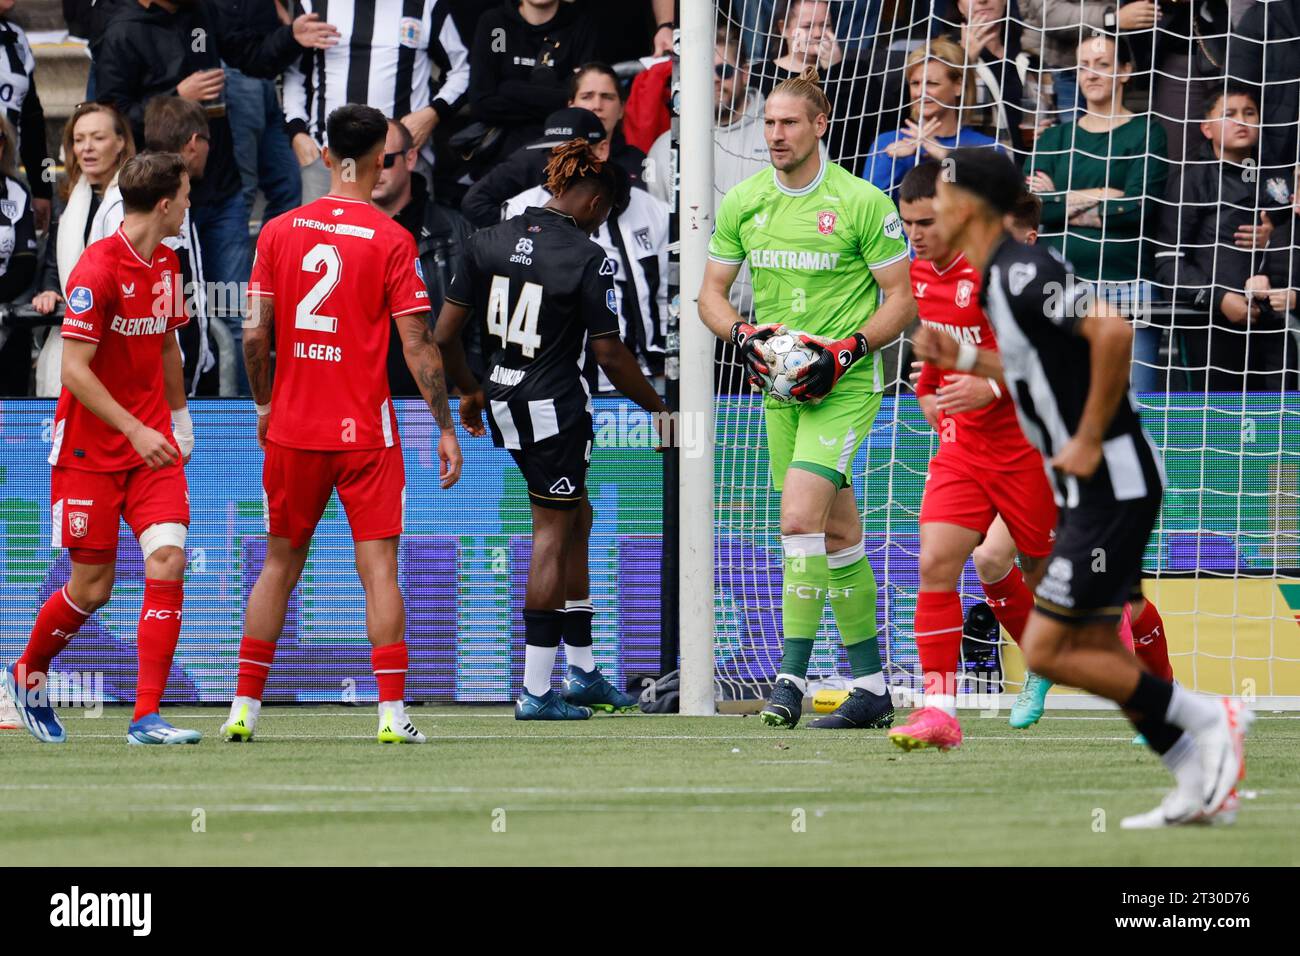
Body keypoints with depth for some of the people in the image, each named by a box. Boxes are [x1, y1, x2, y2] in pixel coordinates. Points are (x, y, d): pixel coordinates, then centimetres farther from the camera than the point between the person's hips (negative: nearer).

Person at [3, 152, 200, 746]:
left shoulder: (166, 263, 8)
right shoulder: (98, 270, -16)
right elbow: (75, 371, -20)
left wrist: (178, 417, 25)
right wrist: (136, 429, -25)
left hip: (152, 442, 6)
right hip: (89, 447, -6)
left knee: (167, 559, -13)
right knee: (92, 588, 0)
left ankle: (146, 717, -12)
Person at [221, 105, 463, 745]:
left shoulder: (278, 232, 1)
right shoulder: (391, 241, -7)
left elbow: (255, 336, 1)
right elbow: (417, 345, -9)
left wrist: (264, 406, 16)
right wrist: (445, 427, -2)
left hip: (292, 428, 3)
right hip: (366, 431, -3)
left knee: (280, 566, 13)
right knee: (378, 567, -1)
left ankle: (244, 706, 13)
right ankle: (391, 712, -9)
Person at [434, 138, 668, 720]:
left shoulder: (489, 242, 3)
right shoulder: (588, 259, -14)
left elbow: (444, 334, 4)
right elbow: (609, 355, -12)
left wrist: (469, 392, 21)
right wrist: (658, 409, 2)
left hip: (503, 405, 7)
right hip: (556, 409, -7)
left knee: (576, 518, 20)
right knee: (552, 535, 1)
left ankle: (582, 672, 25)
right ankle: (537, 690, 1)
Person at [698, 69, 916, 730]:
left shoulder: (863, 203, -9)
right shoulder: (742, 203, 4)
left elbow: (902, 300, -5)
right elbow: (712, 292, 12)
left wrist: (847, 351, -18)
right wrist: (741, 336, -8)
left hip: (845, 384, -5)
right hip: (777, 382, 5)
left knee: (800, 517, -20)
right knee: (837, 531, 10)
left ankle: (791, 675, -17)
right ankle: (871, 688, 17)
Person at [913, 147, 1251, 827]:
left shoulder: (1021, 272, -17)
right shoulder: (1002, 276, 14)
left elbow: (1112, 332, -30)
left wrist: (1089, 441, -23)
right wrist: (964, 359, 17)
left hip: (1111, 485, -10)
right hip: (1091, 490, 10)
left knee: (1046, 650, -8)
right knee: (1097, 652, 11)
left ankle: (1208, 718, -2)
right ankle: (1201, 786, 14)